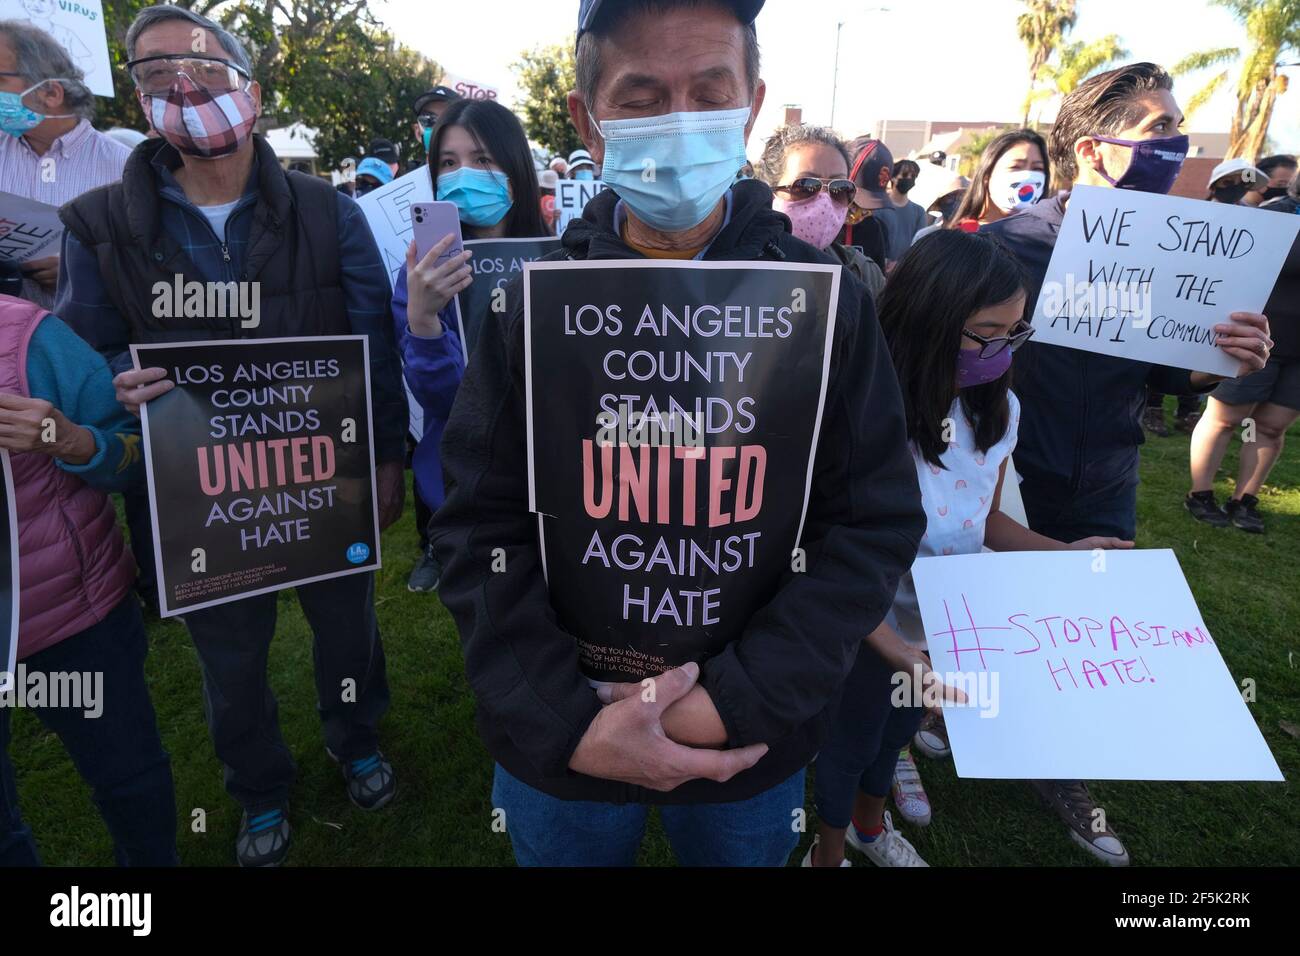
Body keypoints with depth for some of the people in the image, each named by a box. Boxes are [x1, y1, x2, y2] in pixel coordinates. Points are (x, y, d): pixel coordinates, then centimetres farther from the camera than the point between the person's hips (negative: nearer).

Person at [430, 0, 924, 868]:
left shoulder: (829, 304, -8)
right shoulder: (529, 306, -8)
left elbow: (877, 522, -9)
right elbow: (479, 529, -8)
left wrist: (745, 696, -19)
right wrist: (563, 721, -18)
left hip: (755, 754, 1)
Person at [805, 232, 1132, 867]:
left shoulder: (996, 410, -10)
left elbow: (985, 521, 4)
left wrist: (1063, 552, -10)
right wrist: (897, 650, -34)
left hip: (947, 628, 6)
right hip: (868, 633, -6)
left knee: (895, 730, 30)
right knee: (850, 743, 19)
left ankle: (870, 825, 60)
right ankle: (827, 852, 50)